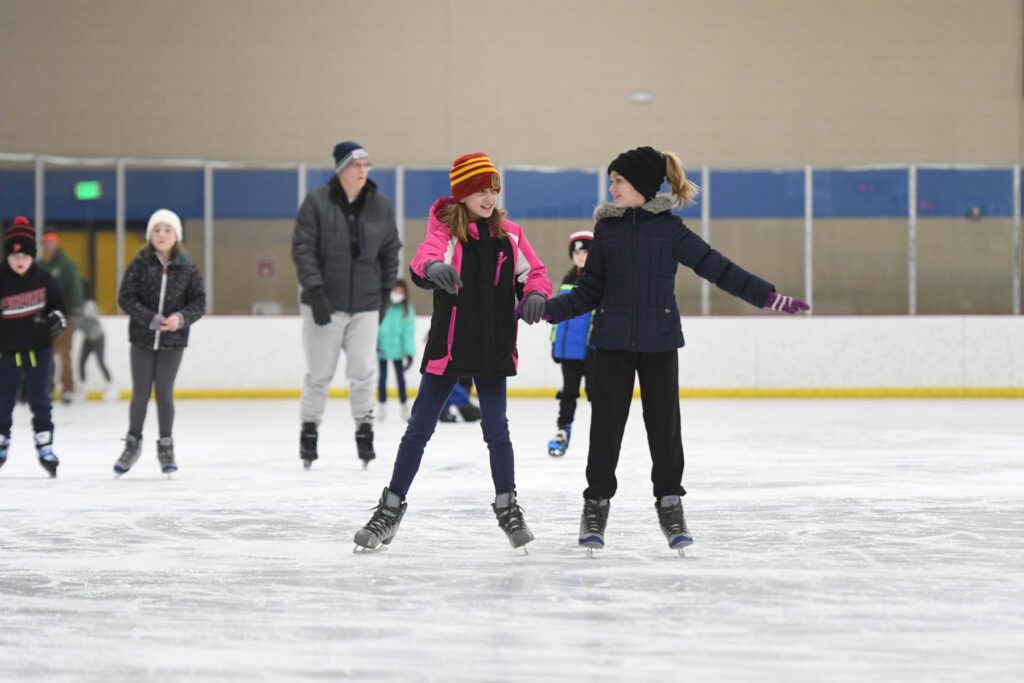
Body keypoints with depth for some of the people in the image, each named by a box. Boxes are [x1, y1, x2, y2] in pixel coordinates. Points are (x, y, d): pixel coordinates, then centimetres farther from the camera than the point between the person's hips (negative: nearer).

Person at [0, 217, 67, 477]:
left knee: (40, 399, 4)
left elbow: (58, 304, 10)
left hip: (39, 348, 1)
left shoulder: (44, 280, -4)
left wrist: (57, 319, -8)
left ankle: (44, 446, 11)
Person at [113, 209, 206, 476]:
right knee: (140, 392, 7)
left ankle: (166, 447, 18)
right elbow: (125, 298, -7)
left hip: (173, 340, 0)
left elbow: (199, 303, 0)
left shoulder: (187, 269, -2)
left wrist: (181, 318, -19)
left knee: (164, 393, 5)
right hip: (142, 338, 0)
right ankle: (133, 443, 22)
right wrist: (151, 319, -19)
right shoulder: (140, 264, -5)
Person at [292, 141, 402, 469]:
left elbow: (390, 251, 13)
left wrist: (386, 292, 10)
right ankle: (309, 430, 19)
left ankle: (364, 430, 12)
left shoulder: (381, 206, 4)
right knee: (319, 374, 4)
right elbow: (302, 249, -9)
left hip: (365, 306, 2)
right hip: (323, 304, -2)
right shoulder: (317, 203, -7)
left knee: (363, 372, -2)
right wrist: (315, 291, -16)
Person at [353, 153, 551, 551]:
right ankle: (391, 508, 15)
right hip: (447, 349, -2)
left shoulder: (509, 235, 4)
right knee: (419, 430, 4)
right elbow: (423, 261, -27)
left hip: (493, 351, 2)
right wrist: (433, 267, -53)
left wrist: (535, 296, -14)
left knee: (496, 430, 4)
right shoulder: (446, 231, -8)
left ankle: (507, 507, 19)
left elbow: (534, 272, 11)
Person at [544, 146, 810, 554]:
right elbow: (589, 292, 9)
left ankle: (670, 506, 14)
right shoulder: (607, 229, 6)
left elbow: (716, 268, -2)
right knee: (605, 425, 1)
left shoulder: (669, 229, 0)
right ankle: (596, 505, 11)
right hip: (613, 344, 1)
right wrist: (546, 310, -2)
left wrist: (767, 297, -7)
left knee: (664, 425, 3)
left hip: (659, 344, -1)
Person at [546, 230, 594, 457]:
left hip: (590, 350, -6)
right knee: (568, 390, 12)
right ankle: (563, 430, 19)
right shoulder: (568, 280, 12)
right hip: (568, 347, 6)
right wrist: (555, 341, 17)